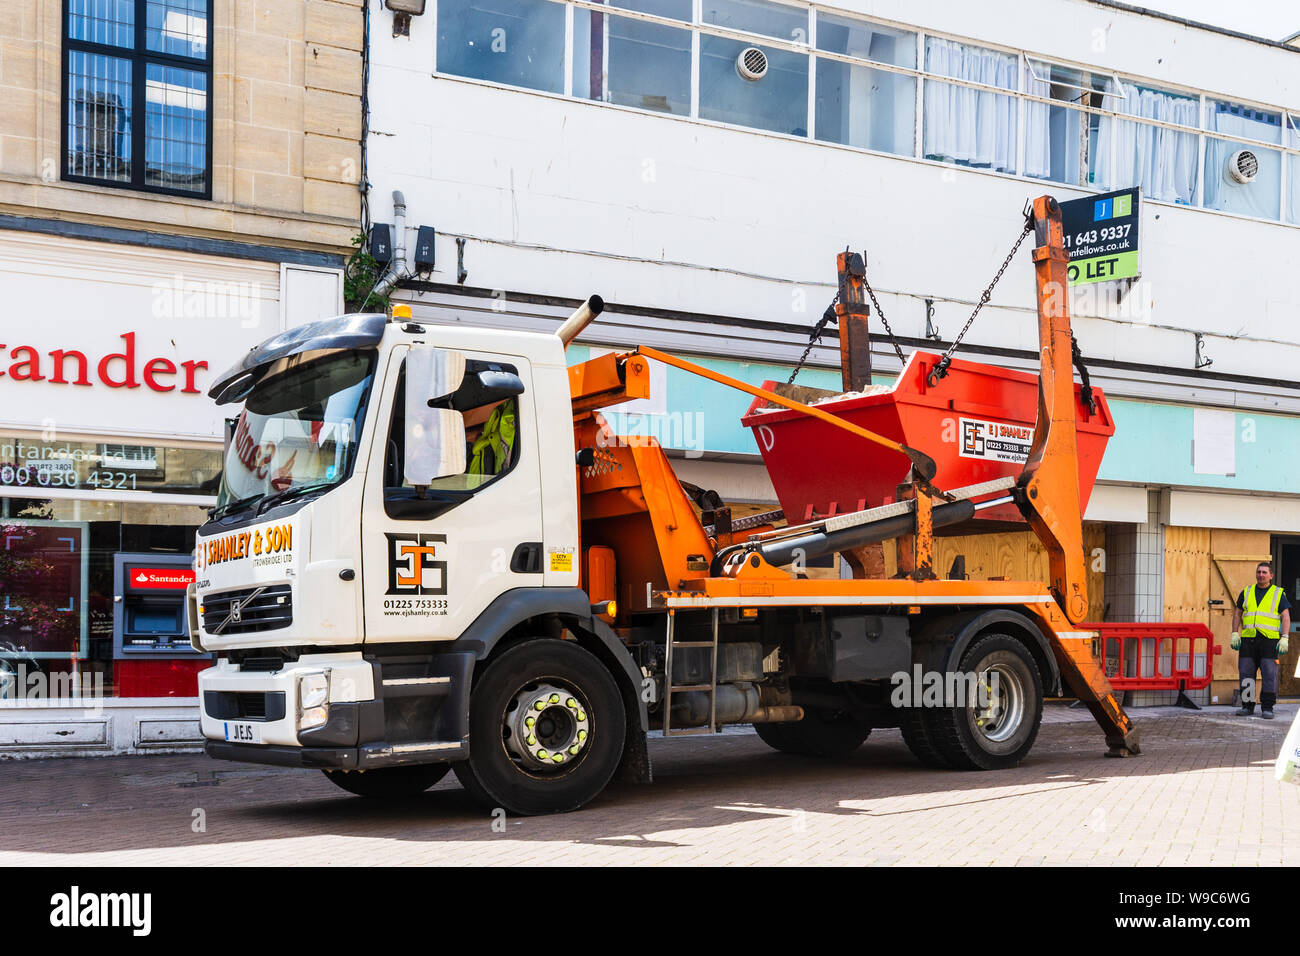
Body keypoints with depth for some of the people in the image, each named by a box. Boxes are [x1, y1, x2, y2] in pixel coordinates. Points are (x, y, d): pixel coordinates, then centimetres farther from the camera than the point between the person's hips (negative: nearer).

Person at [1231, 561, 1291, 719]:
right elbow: (1237, 614, 18)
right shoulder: (1246, 592, 14)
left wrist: (1284, 639, -7)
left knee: (1269, 674, -8)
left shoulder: (1278, 594, 7)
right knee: (1246, 673, 1)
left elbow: (1286, 617, 3)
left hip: (1269, 640, -3)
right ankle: (1247, 706, 8)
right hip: (1248, 640, 3)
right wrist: (1235, 634, 7)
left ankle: (1267, 708, -2)